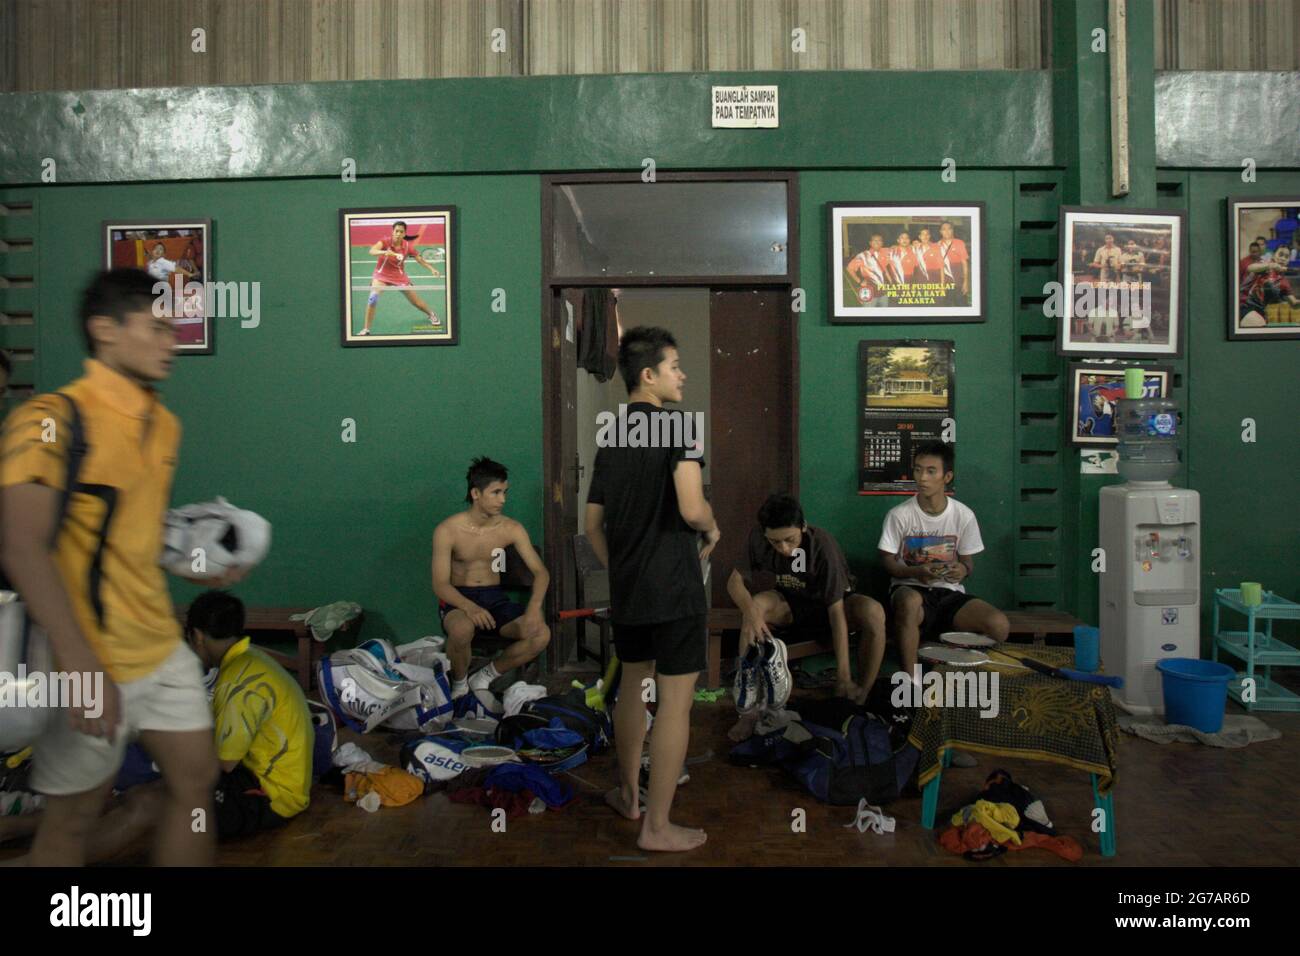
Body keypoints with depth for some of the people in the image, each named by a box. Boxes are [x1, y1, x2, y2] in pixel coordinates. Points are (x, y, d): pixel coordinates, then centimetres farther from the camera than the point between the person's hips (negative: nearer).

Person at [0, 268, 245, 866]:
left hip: (162, 648, 7)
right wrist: (80, 664, -30)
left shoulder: (165, 425, 8)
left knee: (196, 780, 14)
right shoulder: (53, 419, -17)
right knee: (74, 817, 10)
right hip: (88, 664, -7)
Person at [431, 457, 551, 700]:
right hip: (458, 599, -3)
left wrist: (534, 605, -28)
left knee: (541, 635, -22)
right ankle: (459, 684, -6)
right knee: (462, 629, -40)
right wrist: (469, 607, -37)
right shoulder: (447, 531, -12)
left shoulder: (512, 529, -4)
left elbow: (541, 572, -6)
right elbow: (440, 584, -16)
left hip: (495, 598, 3)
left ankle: (483, 677, 1)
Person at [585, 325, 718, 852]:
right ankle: (657, 826, 10)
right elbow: (692, 508, -24)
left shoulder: (610, 438, 10)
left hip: (626, 588, 8)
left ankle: (628, 793, 38)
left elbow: (593, 525, 13)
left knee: (632, 684, 22)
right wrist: (712, 529, -3)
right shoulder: (677, 425, -12)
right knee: (674, 703, 2)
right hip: (674, 588, -7)